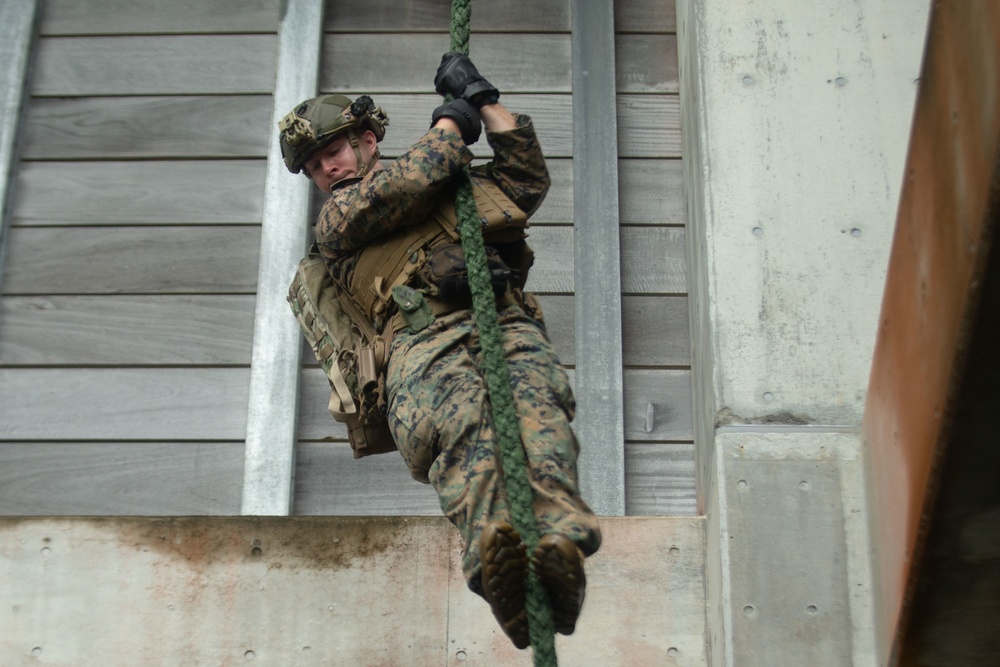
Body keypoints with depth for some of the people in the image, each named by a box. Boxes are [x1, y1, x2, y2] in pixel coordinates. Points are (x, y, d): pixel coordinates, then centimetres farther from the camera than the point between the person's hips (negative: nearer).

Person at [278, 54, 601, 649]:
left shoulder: (458, 186, 43)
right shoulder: (337, 220, 31)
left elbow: (529, 177, 35)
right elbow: (404, 185, 13)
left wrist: (482, 97, 40)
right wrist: (450, 124, 29)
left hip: (509, 325, 2)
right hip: (426, 337, -2)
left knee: (538, 406, -35)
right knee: (459, 421, -38)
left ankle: (561, 539, -59)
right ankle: (496, 551, -64)